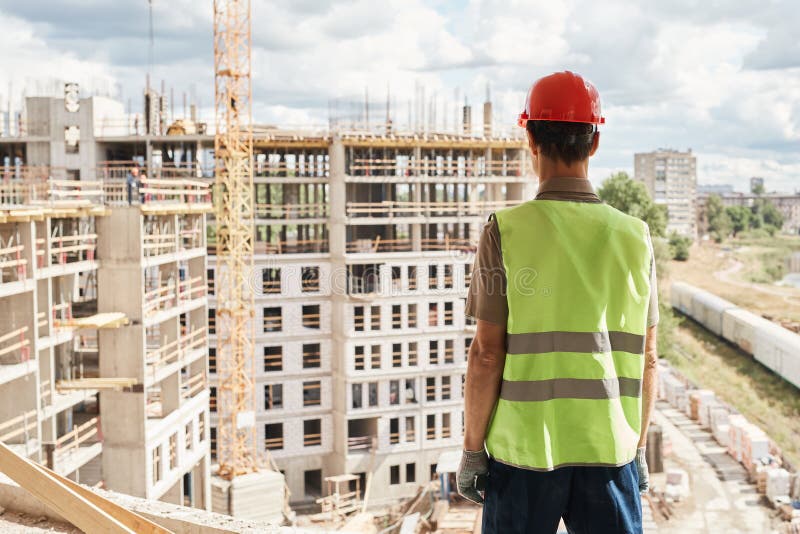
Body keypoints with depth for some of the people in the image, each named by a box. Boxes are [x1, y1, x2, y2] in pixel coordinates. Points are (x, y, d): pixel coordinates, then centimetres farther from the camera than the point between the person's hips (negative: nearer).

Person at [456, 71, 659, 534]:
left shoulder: (506, 232, -10)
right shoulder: (636, 237, -1)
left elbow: (487, 354, -10)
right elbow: (647, 360, 3)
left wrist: (472, 448, 0)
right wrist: (639, 448, 14)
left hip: (522, 449, -2)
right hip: (610, 451, 2)